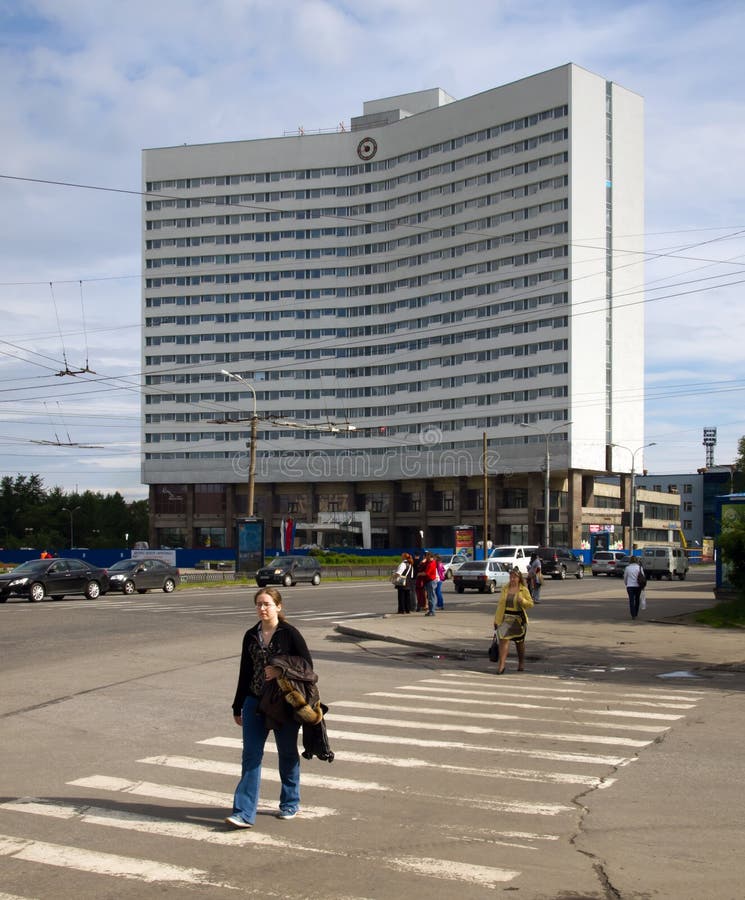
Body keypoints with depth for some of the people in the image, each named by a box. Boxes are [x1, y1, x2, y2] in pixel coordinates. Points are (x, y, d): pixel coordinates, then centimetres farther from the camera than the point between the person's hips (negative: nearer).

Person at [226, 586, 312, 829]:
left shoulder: (289, 634, -6)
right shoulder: (251, 636, 7)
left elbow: (307, 665, -6)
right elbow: (245, 672, 13)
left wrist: (281, 672, -21)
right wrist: (238, 707, 16)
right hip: (255, 702, 3)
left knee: (287, 753, 11)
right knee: (251, 755, -4)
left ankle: (290, 803, 28)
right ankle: (244, 813, -6)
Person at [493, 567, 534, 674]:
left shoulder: (524, 590, -3)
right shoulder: (505, 589, 5)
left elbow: (530, 604, -2)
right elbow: (500, 604, 9)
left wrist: (522, 601, -23)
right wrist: (496, 619, 8)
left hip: (518, 619, -1)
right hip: (505, 618, 1)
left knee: (519, 641, 14)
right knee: (503, 640, -12)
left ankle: (521, 663, 32)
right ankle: (501, 664, -14)